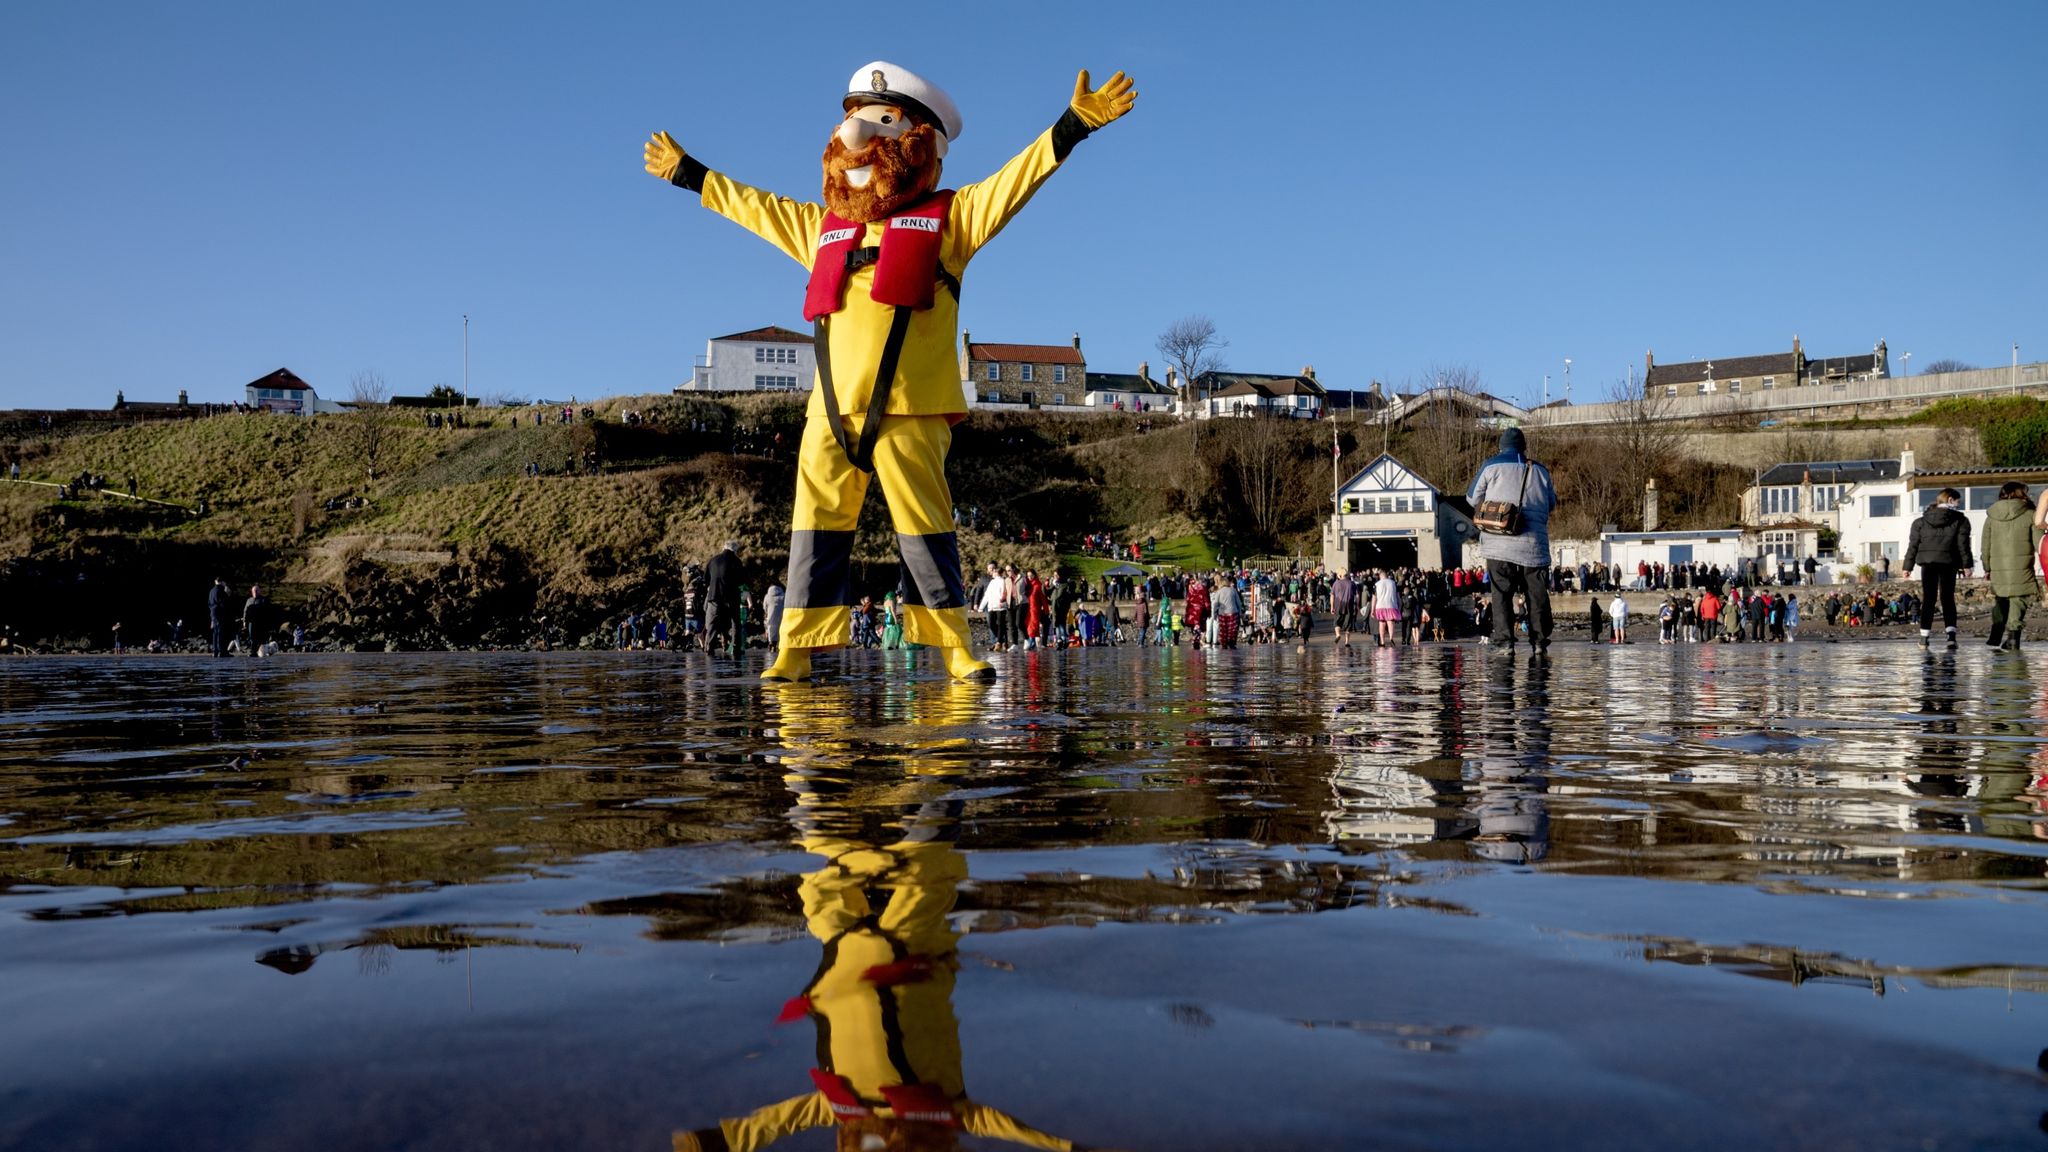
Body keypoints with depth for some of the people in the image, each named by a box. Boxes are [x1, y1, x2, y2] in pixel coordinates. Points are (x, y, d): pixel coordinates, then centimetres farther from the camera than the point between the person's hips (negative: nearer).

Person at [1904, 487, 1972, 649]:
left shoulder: (1921, 521, 11)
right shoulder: (1960, 520, 3)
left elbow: (1913, 545, 9)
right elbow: (1963, 544, -3)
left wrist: (1908, 566, 10)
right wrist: (1966, 564, -2)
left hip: (1927, 562, 2)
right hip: (1948, 562, -2)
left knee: (1928, 598, 5)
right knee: (1947, 597, 4)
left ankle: (1924, 636, 0)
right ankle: (1951, 634, -9)